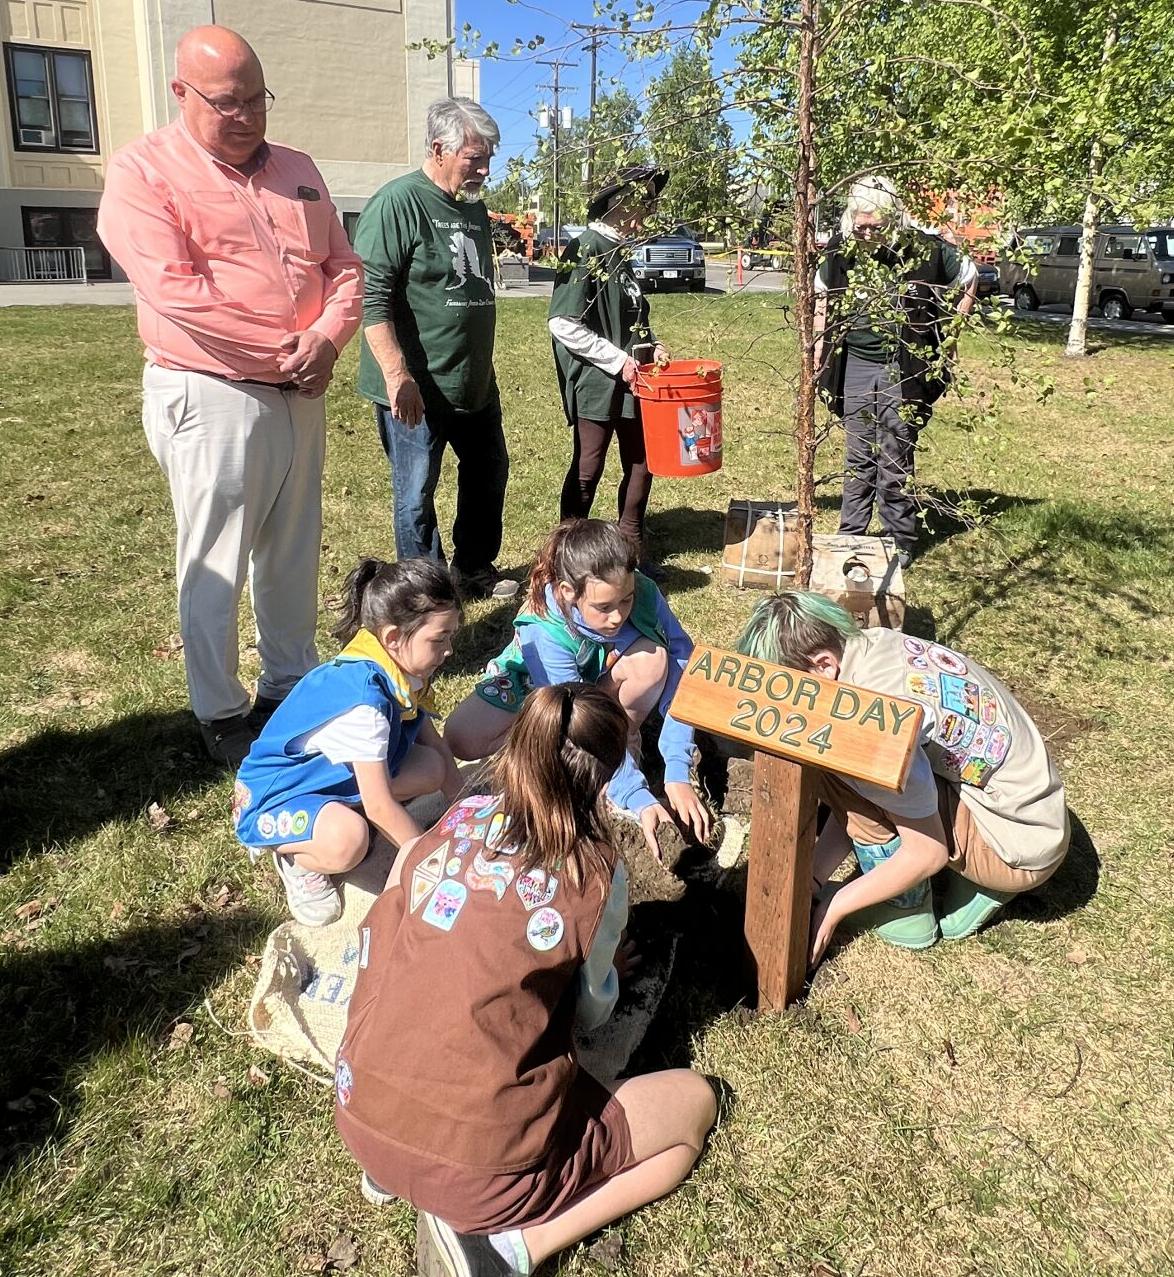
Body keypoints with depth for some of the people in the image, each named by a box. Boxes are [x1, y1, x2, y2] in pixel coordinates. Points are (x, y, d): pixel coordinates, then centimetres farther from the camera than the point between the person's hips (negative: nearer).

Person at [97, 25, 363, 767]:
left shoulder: (297, 171, 13)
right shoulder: (145, 171, -6)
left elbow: (344, 268, 12)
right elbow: (177, 293, -18)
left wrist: (326, 338, -8)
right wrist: (286, 348, -14)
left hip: (300, 394, 6)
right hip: (211, 396, -6)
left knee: (294, 555, 14)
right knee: (215, 567, 0)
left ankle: (293, 687, 29)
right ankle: (221, 716, 13)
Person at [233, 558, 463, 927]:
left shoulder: (404, 675, -8)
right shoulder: (363, 701, -34)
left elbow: (436, 746, 4)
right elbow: (380, 806, -29)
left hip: (334, 778, 9)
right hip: (273, 798, -9)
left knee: (431, 769, -10)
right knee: (347, 842, -39)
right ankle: (295, 857, -6)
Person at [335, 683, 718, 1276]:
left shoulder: (460, 817, 1)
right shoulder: (598, 875, -10)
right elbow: (590, 1013, 3)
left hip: (360, 1115, 5)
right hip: (476, 1158, -5)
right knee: (695, 1100, 15)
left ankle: (393, 1168, 17)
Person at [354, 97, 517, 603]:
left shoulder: (474, 208, 13)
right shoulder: (397, 202, -13)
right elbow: (372, 297, -19)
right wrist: (398, 376, -26)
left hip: (475, 383, 9)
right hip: (417, 390, -9)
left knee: (488, 475, 18)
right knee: (417, 495, 2)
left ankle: (475, 570, 35)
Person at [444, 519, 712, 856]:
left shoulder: (642, 592, -32)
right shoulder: (543, 631, -38)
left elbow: (679, 675, -30)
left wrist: (678, 775, -37)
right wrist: (638, 798, -46)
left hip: (603, 677, 2)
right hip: (536, 682, -2)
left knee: (653, 659, -34)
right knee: (462, 740, -26)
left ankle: (625, 734, -5)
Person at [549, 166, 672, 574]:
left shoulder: (619, 253, 12)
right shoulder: (585, 252, -14)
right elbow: (563, 325, -22)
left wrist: (650, 345, 4)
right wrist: (618, 360, -19)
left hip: (629, 381, 8)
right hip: (595, 382, -8)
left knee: (641, 463, 12)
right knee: (588, 470, 1)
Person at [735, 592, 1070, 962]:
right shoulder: (874, 643, -4)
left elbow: (927, 853, -20)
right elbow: (854, 805, 1)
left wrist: (833, 908, -10)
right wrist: (812, 876, -1)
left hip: (1019, 847, -9)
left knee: (833, 765, -18)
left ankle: (906, 910, 1)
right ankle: (973, 886, 14)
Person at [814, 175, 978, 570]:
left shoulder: (925, 249, -12)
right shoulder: (841, 250, -3)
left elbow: (969, 279, 5)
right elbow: (823, 297, 15)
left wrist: (949, 334, 1)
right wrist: (818, 352, 12)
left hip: (902, 369, -3)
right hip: (855, 366, 3)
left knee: (895, 462, 1)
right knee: (858, 458, 9)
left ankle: (900, 541, 12)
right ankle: (851, 535, 18)